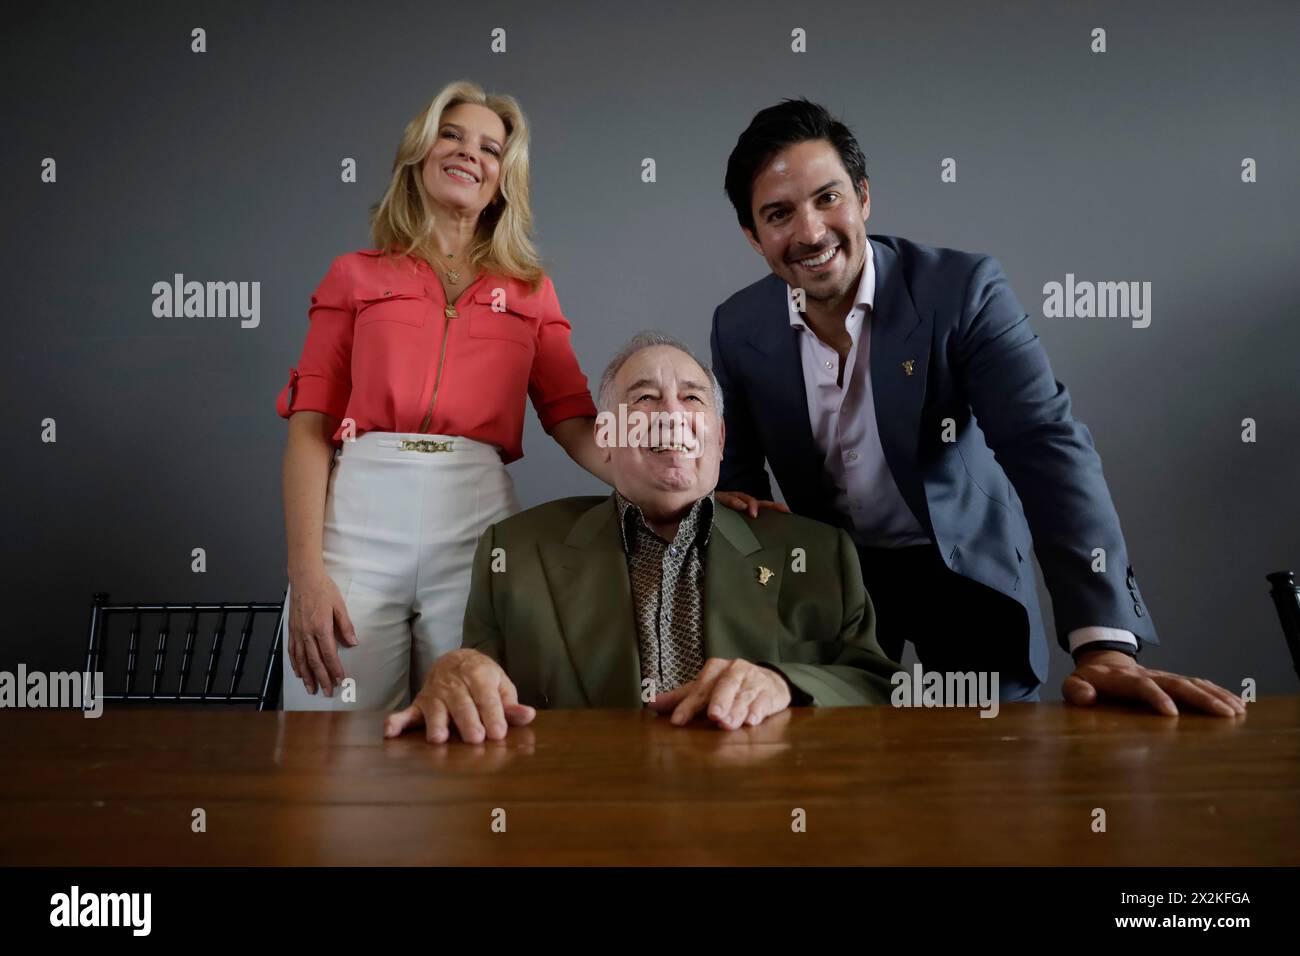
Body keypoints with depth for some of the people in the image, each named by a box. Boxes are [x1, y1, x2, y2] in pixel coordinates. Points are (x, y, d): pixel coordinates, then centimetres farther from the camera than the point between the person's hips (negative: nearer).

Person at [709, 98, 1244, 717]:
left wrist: (1105, 644, -38)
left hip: (968, 566, -2)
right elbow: (740, 465, 4)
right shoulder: (737, 328, -9)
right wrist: (734, 499, -22)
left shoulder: (963, 289, -20)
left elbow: (1049, 449, -28)